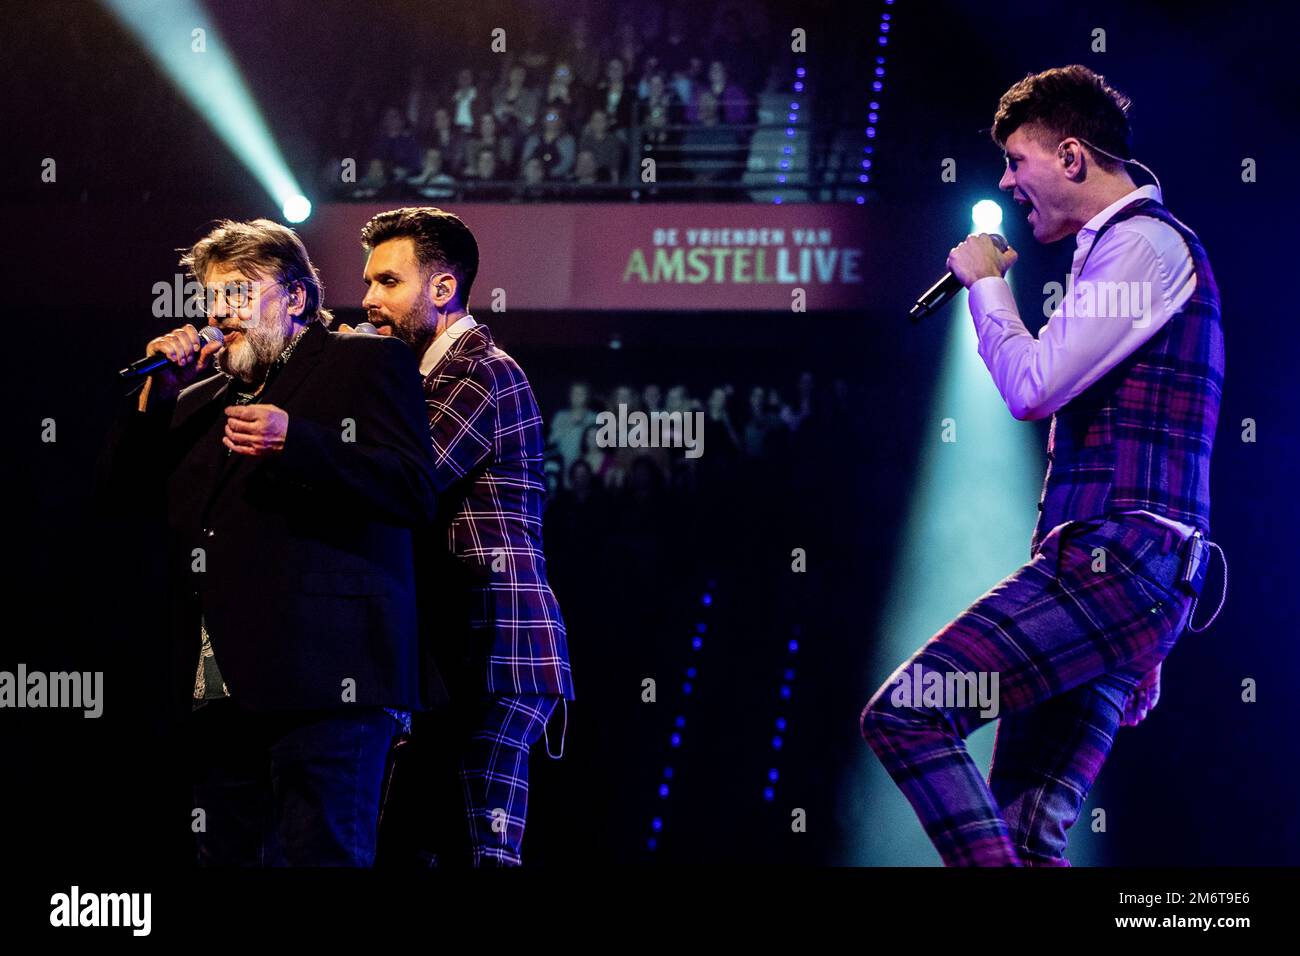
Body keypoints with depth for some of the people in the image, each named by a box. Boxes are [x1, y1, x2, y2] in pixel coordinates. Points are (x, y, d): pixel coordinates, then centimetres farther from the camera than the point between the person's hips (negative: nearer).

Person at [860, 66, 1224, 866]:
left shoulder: (1145, 243, -5)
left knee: (905, 713, -19)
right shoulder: (1118, 250, 27)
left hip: (1114, 562, -10)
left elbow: (1031, 387, -14)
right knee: (1029, 834, 3)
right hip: (1108, 571, 10)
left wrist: (986, 284, 4)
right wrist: (1143, 641, 28)